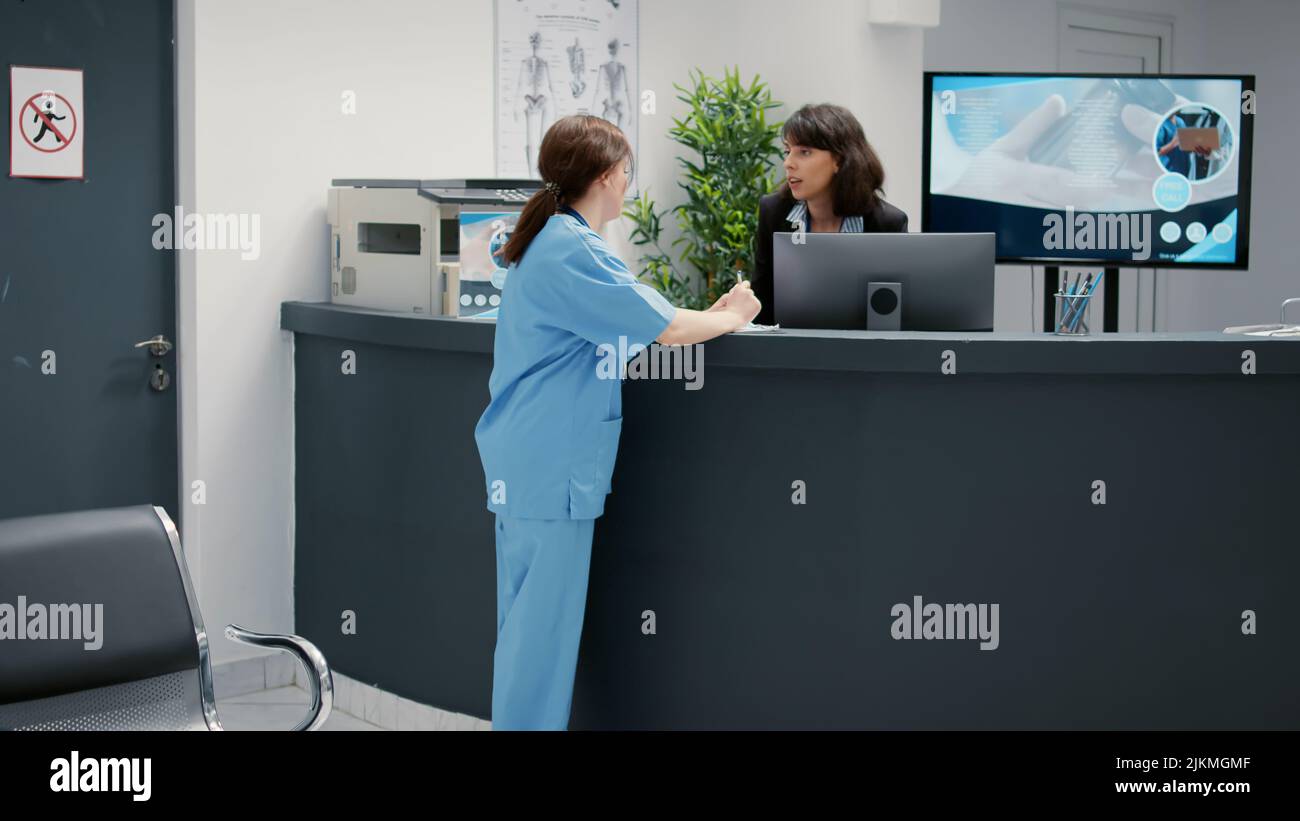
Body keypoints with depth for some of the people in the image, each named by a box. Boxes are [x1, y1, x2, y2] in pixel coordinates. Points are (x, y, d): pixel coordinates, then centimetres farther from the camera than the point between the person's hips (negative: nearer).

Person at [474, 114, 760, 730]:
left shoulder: (550, 240, 14)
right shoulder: (573, 252, -17)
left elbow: (632, 323, 17)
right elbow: (666, 329, -16)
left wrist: (709, 316, 11)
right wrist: (731, 317, 1)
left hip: (527, 463, 10)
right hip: (552, 467, -10)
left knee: (530, 621, 14)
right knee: (543, 626, -4)